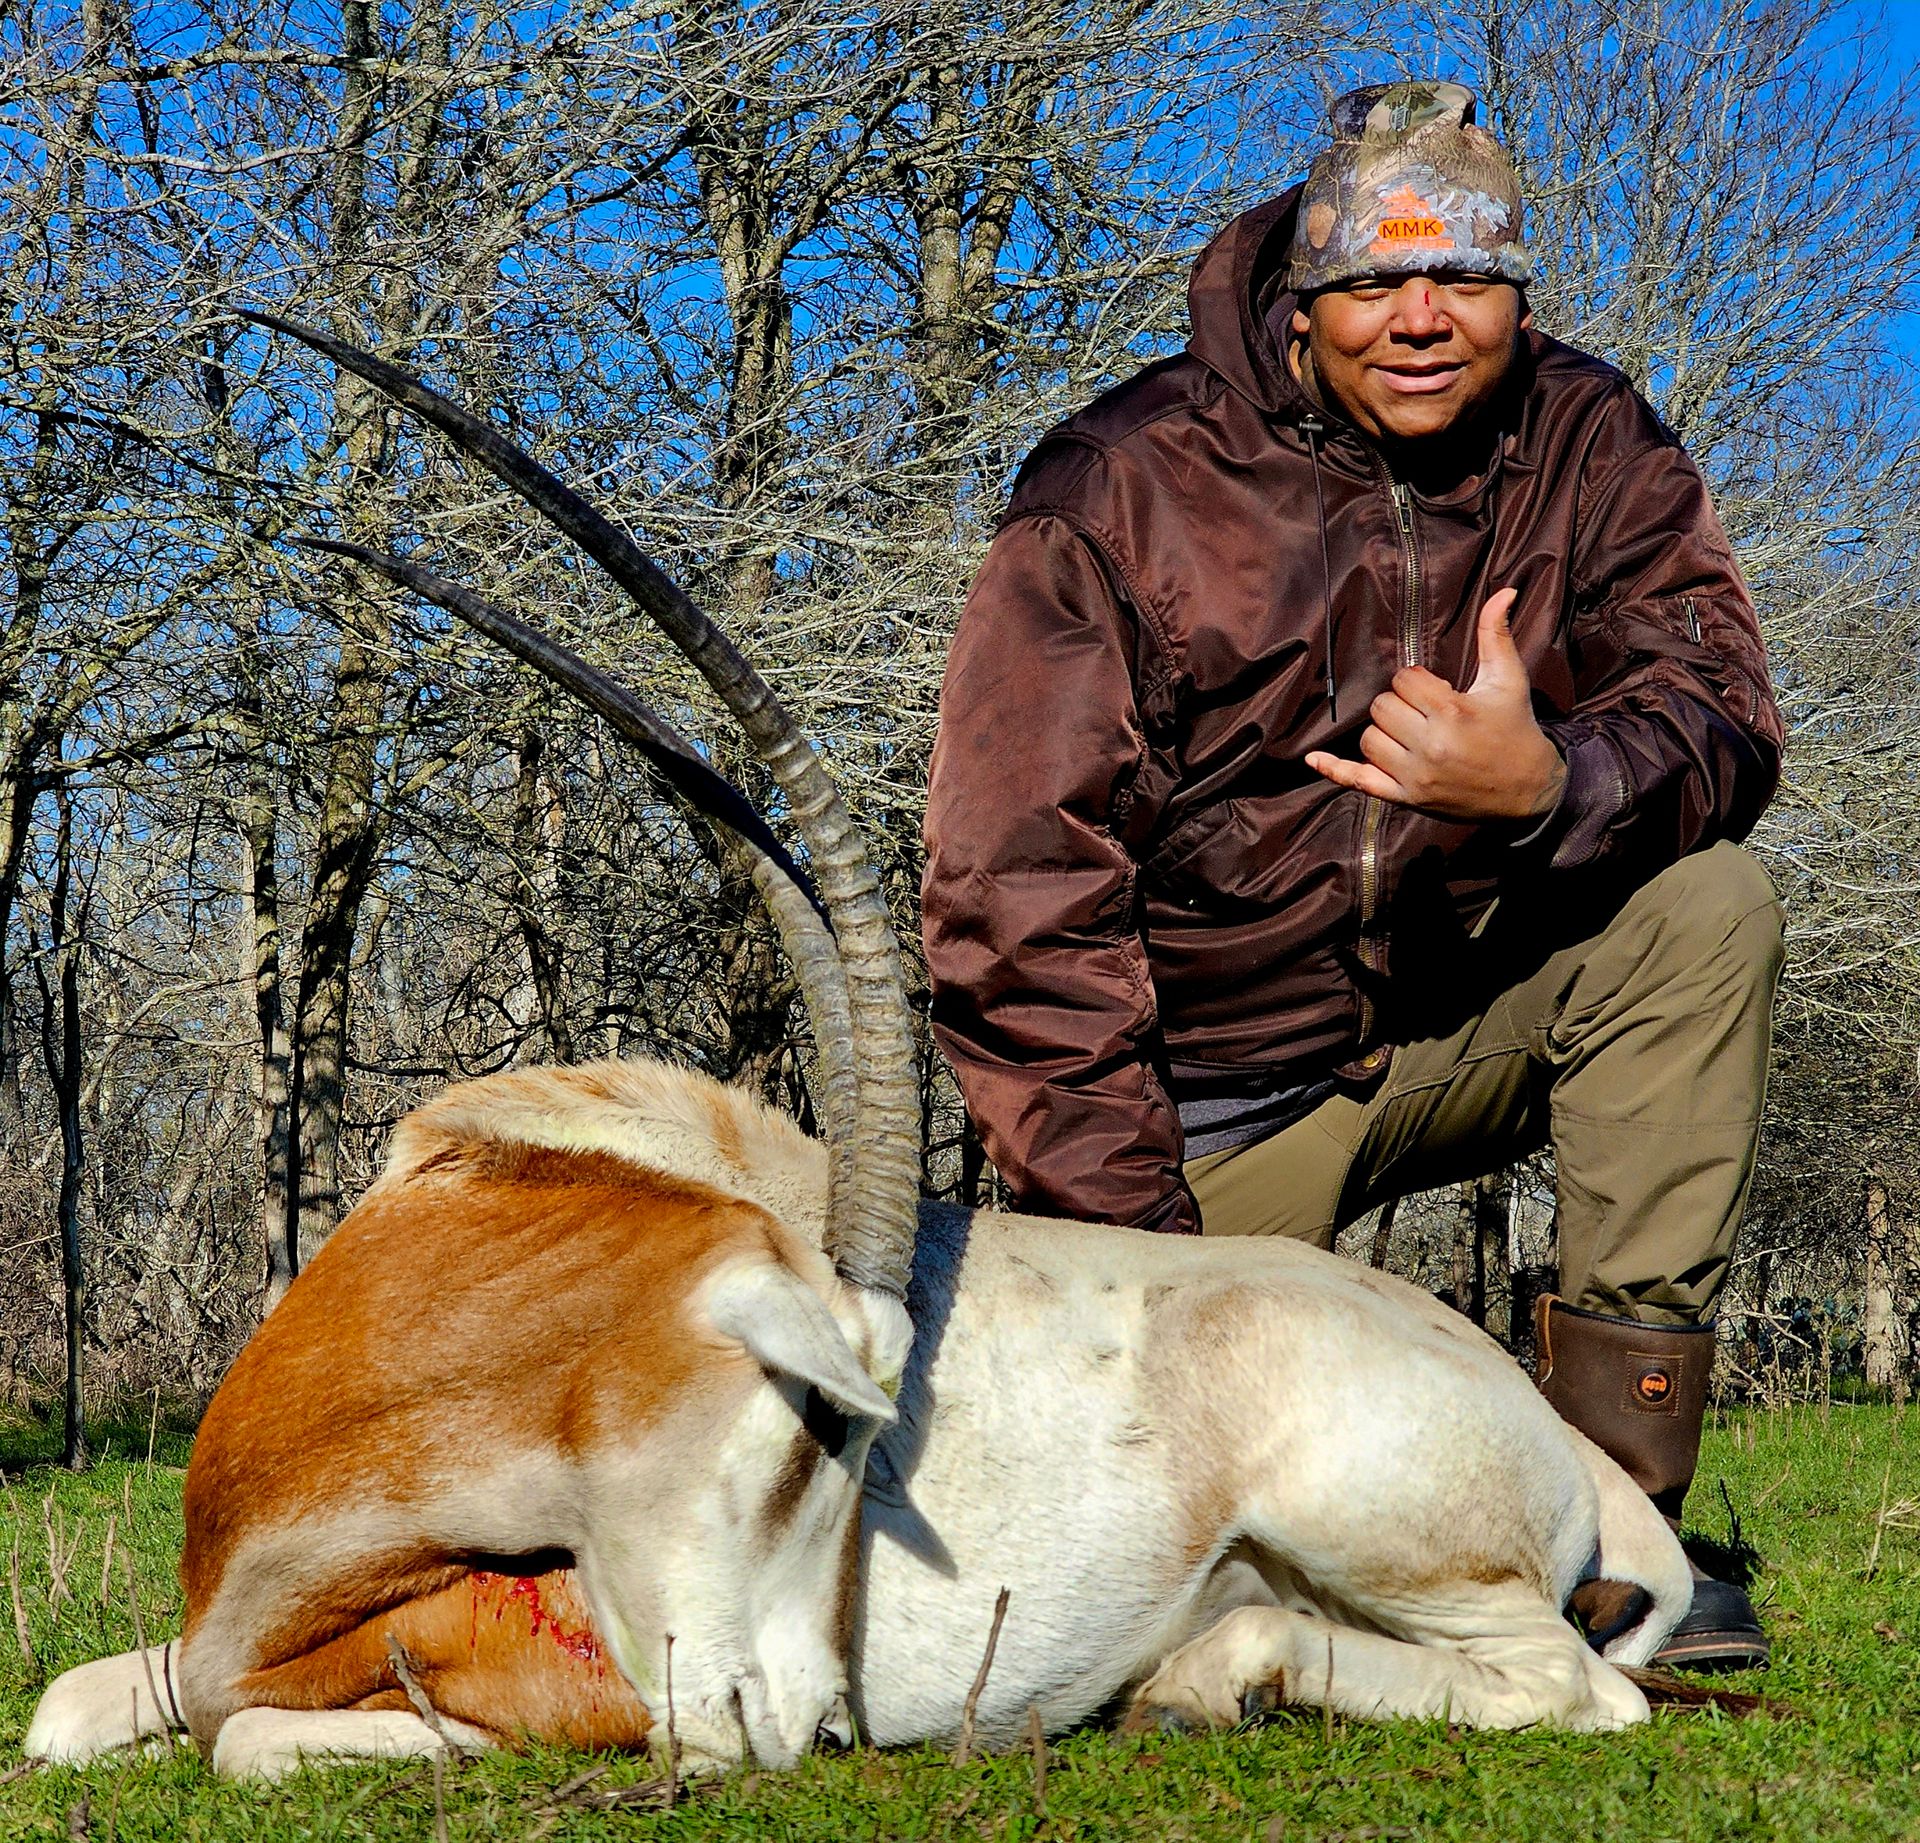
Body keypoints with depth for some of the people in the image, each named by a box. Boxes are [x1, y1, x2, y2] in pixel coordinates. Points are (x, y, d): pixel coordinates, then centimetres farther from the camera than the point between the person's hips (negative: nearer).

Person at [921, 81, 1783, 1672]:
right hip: (1207, 1095, -3)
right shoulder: (1120, 488, -14)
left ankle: (1614, 1503, -17)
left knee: (1705, 903, -23)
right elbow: (1013, 885, -16)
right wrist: (1129, 1219, -22)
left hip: (1464, 1031, 3)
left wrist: (1551, 786, -40)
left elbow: (1718, 708, -15)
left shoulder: (1590, 445, -3)